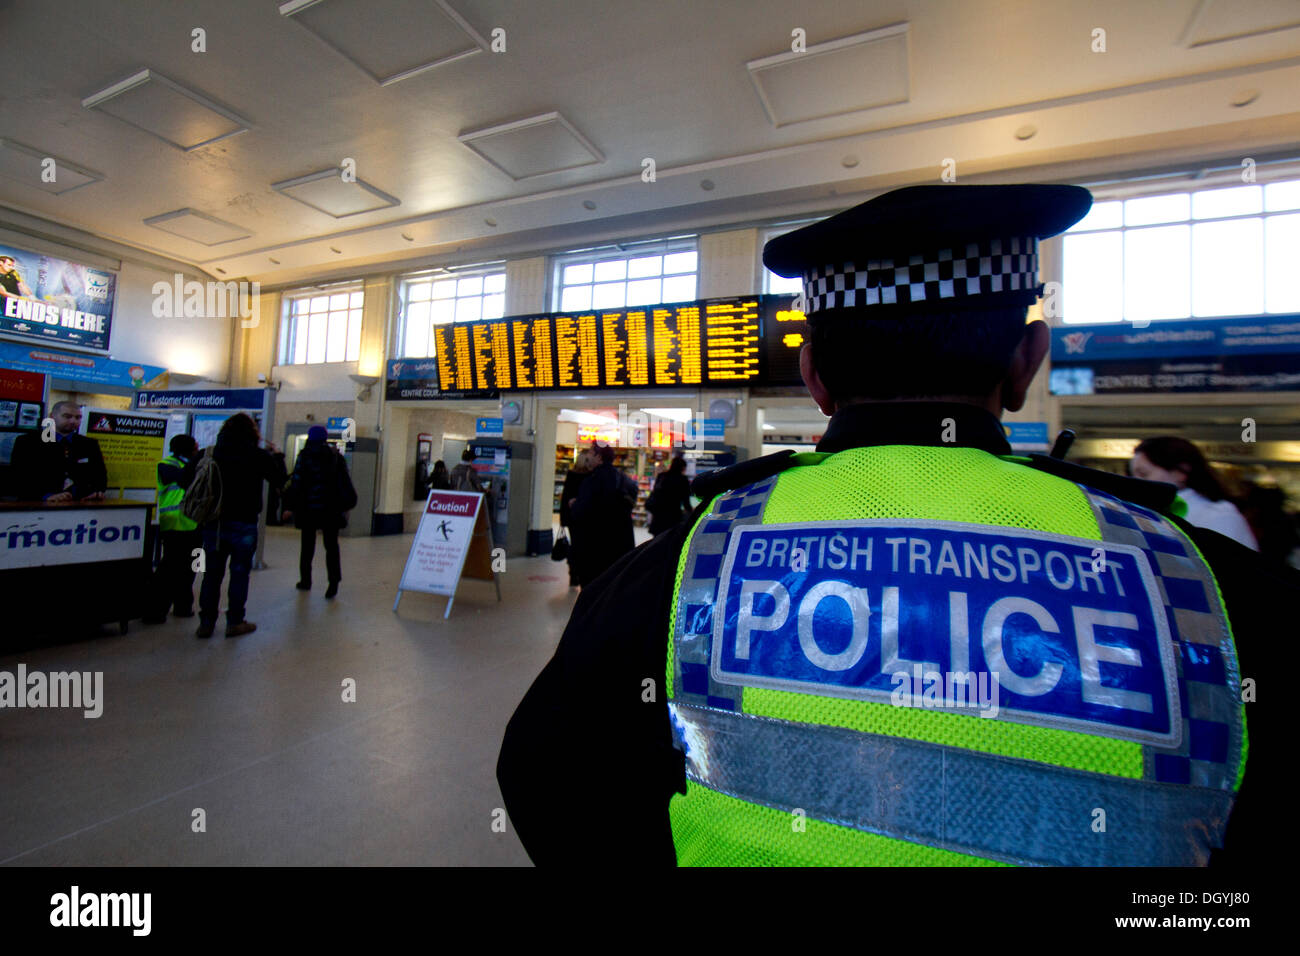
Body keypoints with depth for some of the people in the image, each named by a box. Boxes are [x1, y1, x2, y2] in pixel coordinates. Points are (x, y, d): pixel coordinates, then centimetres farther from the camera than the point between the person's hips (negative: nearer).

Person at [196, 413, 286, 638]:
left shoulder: (212, 452, 2)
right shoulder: (259, 455, -7)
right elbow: (281, 480, 1)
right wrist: (276, 455, 13)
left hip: (213, 522, 3)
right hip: (244, 524, -3)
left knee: (212, 573, 12)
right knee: (239, 573, 6)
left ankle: (206, 622, 17)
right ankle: (234, 622, 10)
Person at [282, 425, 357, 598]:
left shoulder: (304, 457, -4)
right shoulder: (336, 457, 3)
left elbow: (296, 482, -7)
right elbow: (345, 482, 2)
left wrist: (290, 506, -3)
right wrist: (346, 504, 8)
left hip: (308, 508, -1)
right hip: (331, 508, 1)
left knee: (307, 545, 13)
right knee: (331, 545, 5)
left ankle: (305, 580, 21)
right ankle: (334, 580, -9)